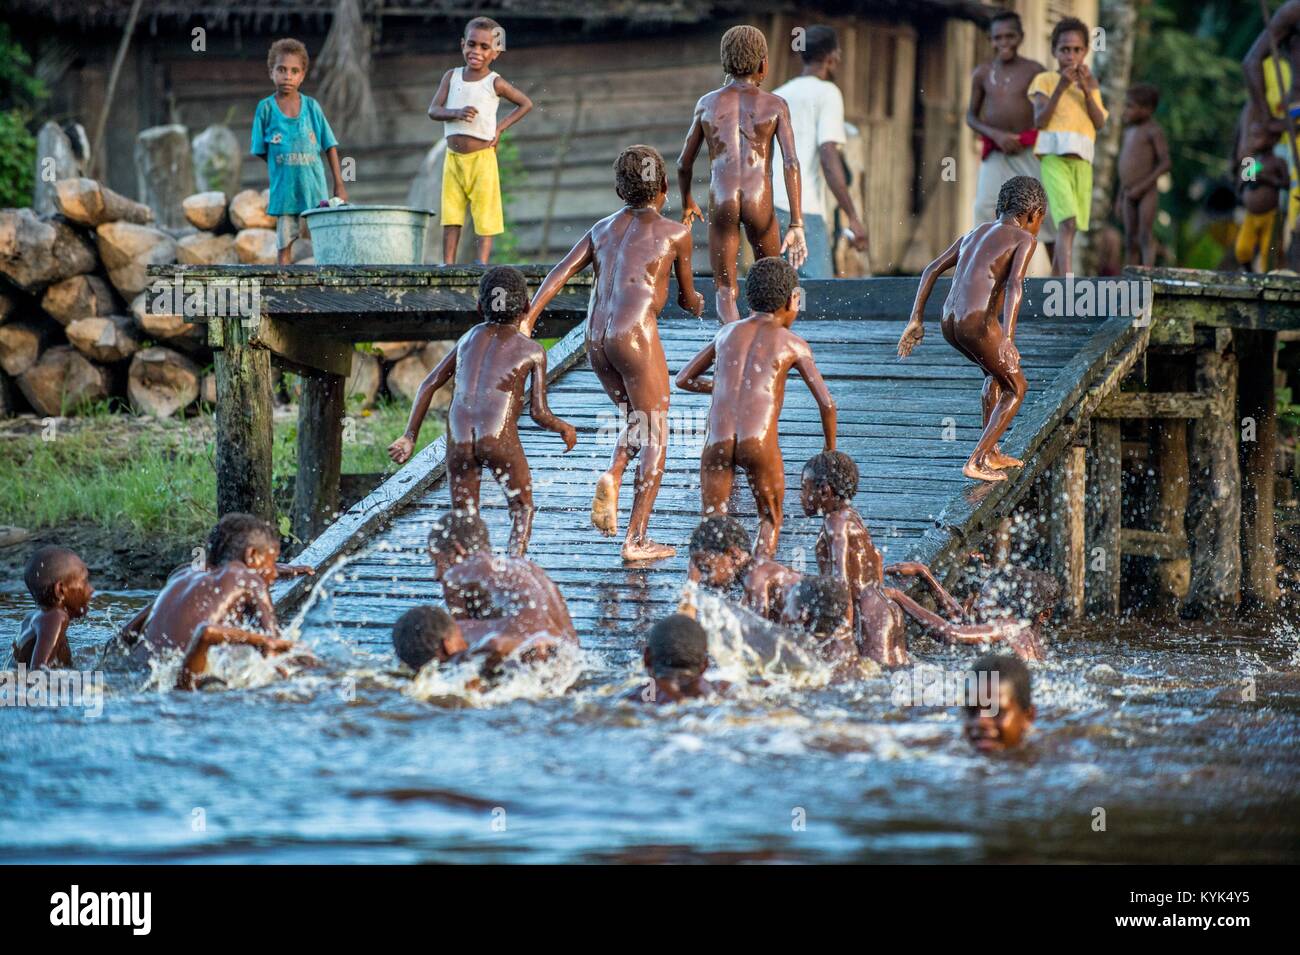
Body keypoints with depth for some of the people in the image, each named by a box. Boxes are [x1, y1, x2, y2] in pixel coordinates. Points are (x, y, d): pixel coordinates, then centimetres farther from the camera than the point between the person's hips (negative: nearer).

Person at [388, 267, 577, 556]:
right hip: (500, 437, -3)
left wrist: (410, 437, 24)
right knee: (523, 509, 15)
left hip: (458, 442, 3)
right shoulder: (532, 350, 15)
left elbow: (428, 385, 21)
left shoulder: (470, 338, 25)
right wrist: (564, 429, 28)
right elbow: (539, 412, 9)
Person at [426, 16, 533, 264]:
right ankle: (448, 262, 5)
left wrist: (500, 127, -4)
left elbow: (526, 104, 6)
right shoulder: (451, 77, 3)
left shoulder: (495, 83, -5)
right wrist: (456, 113, -23)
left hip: (481, 157, -4)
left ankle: (481, 261, -3)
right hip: (453, 157, 4)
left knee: (485, 213, -2)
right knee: (451, 213, 4)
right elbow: (433, 111, -3)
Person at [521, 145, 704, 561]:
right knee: (654, 437, 3)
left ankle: (611, 477, -5)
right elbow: (688, 296, 18)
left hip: (596, 340, 5)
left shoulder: (603, 229, 19)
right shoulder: (674, 233, 7)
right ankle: (636, 539, -4)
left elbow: (560, 274, 6)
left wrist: (527, 320, -1)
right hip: (636, 334, -5)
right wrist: (696, 303, 41)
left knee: (638, 423, 25)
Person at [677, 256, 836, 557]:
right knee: (770, 520, 18)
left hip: (718, 440, 2)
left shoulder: (727, 333, 22)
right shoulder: (793, 345, 12)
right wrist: (830, 450, 22)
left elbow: (684, 379, 31)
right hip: (760, 441, -2)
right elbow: (826, 403, 6)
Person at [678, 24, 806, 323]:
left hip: (721, 204, 1)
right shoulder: (775, 105, 0)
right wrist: (796, 226, -13)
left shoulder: (707, 103, 6)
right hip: (759, 204, -1)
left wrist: (686, 203, 32)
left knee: (725, 291, 3)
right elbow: (790, 163, -10)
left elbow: (684, 163, 12)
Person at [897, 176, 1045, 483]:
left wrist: (916, 320, 19)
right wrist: (1008, 338, -25)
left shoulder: (976, 233, 24)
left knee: (997, 371, 33)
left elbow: (931, 270, 21)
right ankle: (976, 463, 3)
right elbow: (1014, 285, -15)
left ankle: (991, 453, 38)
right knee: (1015, 388, 14)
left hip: (949, 323, 7)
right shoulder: (1024, 239, 2)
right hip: (980, 323, -7)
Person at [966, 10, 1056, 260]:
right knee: (985, 207, -13)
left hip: (1029, 151, -1)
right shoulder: (982, 74, 6)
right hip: (995, 153, 1)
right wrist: (996, 134, -7)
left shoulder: (1034, 71, 0)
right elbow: (971, 116, 10)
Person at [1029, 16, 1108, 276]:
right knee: (1067, 222, -21)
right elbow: (1039, 121, -7)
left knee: (1069, 226, 6)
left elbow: (1100, 122, 5)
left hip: (1082, 161, 5)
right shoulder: (1045, 80, 6)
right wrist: (1061, 87, -14)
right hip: (1054, 157, -5)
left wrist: (1086, 90, -8)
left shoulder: (1090, 83, 18)